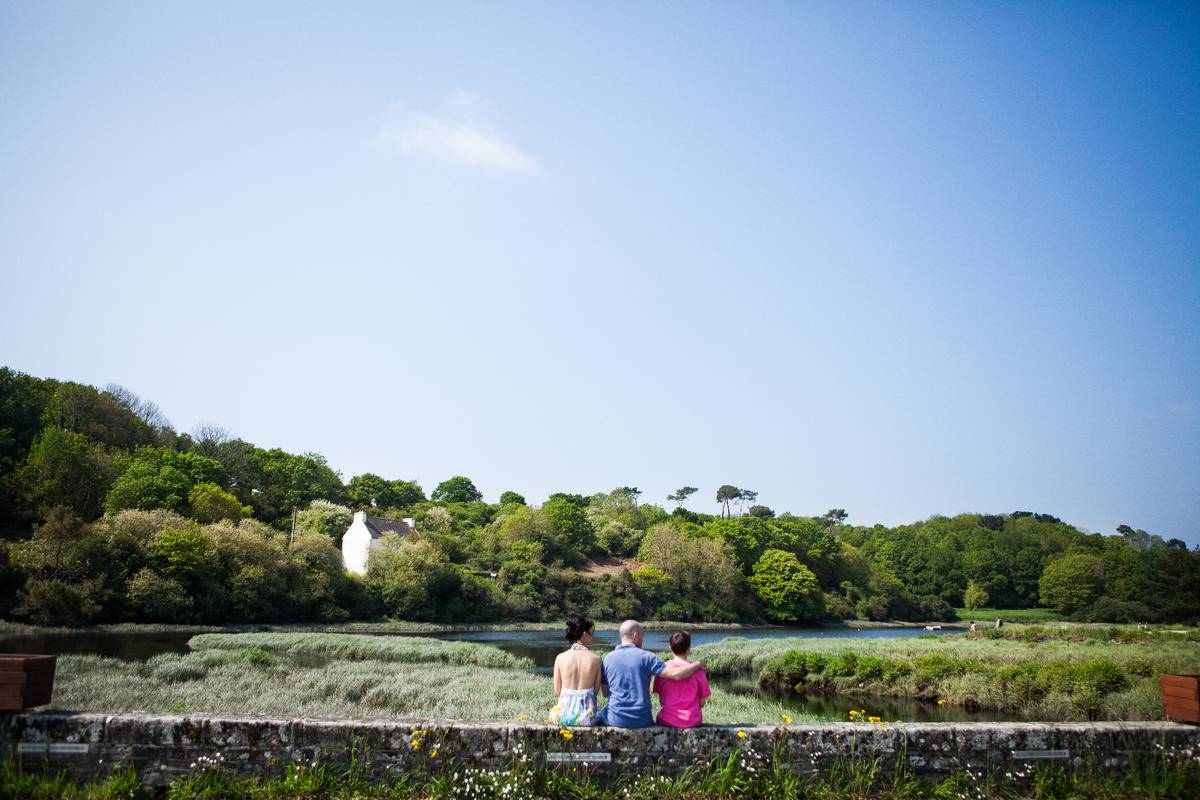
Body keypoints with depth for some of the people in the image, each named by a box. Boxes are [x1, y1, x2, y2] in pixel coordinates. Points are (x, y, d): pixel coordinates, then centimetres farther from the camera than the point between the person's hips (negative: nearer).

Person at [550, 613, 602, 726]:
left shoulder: (560, 658, -7)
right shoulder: (596, 659, -9)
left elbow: (557, 691, 1)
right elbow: (596, 689, -2)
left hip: (564, 717, 1)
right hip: (587, 717, -1)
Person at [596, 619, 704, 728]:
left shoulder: (608, 658, -2)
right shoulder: (646, 657, -10)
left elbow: (605, 693, 6)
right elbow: (676, 674, -17)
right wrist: (698, 664, -3)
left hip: (616, 720, 1)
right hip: (642, 721, -1)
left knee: (600, 714, 32)